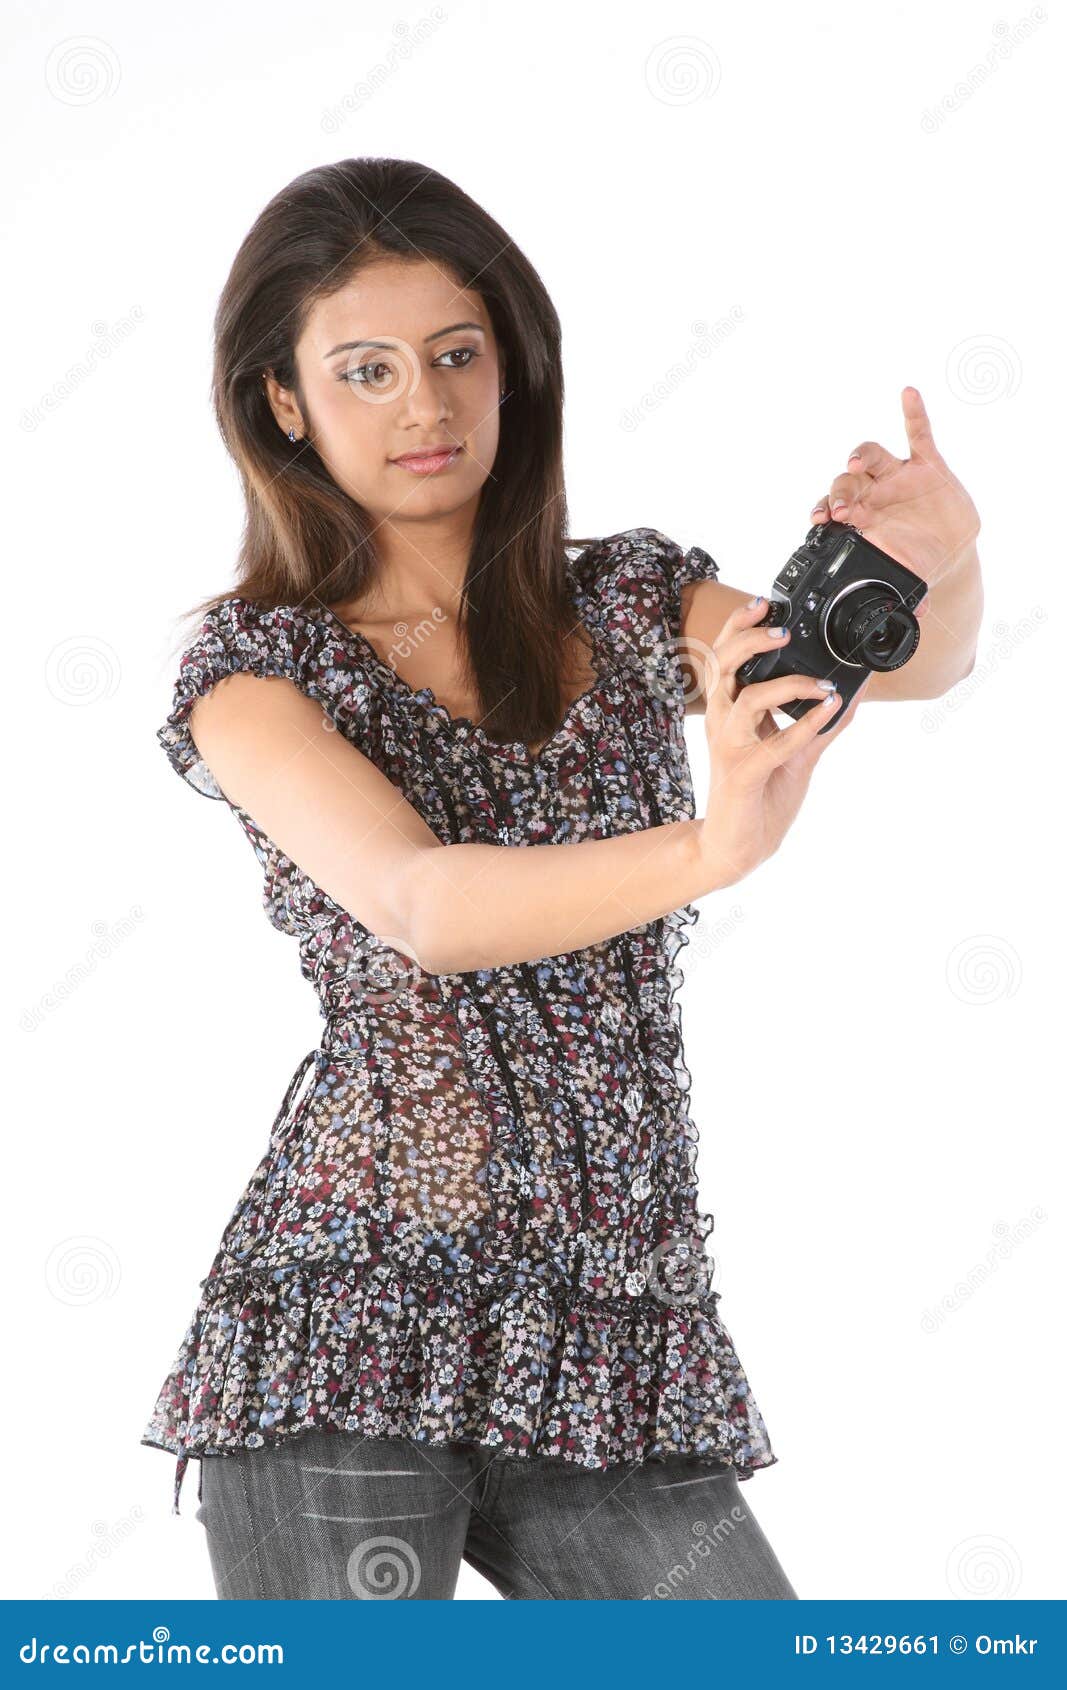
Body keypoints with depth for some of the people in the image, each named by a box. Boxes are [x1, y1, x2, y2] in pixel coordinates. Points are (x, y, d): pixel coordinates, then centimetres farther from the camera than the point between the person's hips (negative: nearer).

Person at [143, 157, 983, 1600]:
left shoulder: (627, 603, 12)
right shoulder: (259, 665, 0)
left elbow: (916, 660, -5)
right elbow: (421, 908, -19)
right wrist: (711, 849, -36)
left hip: (618, 1354, 4)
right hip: (358, 1320, -3)